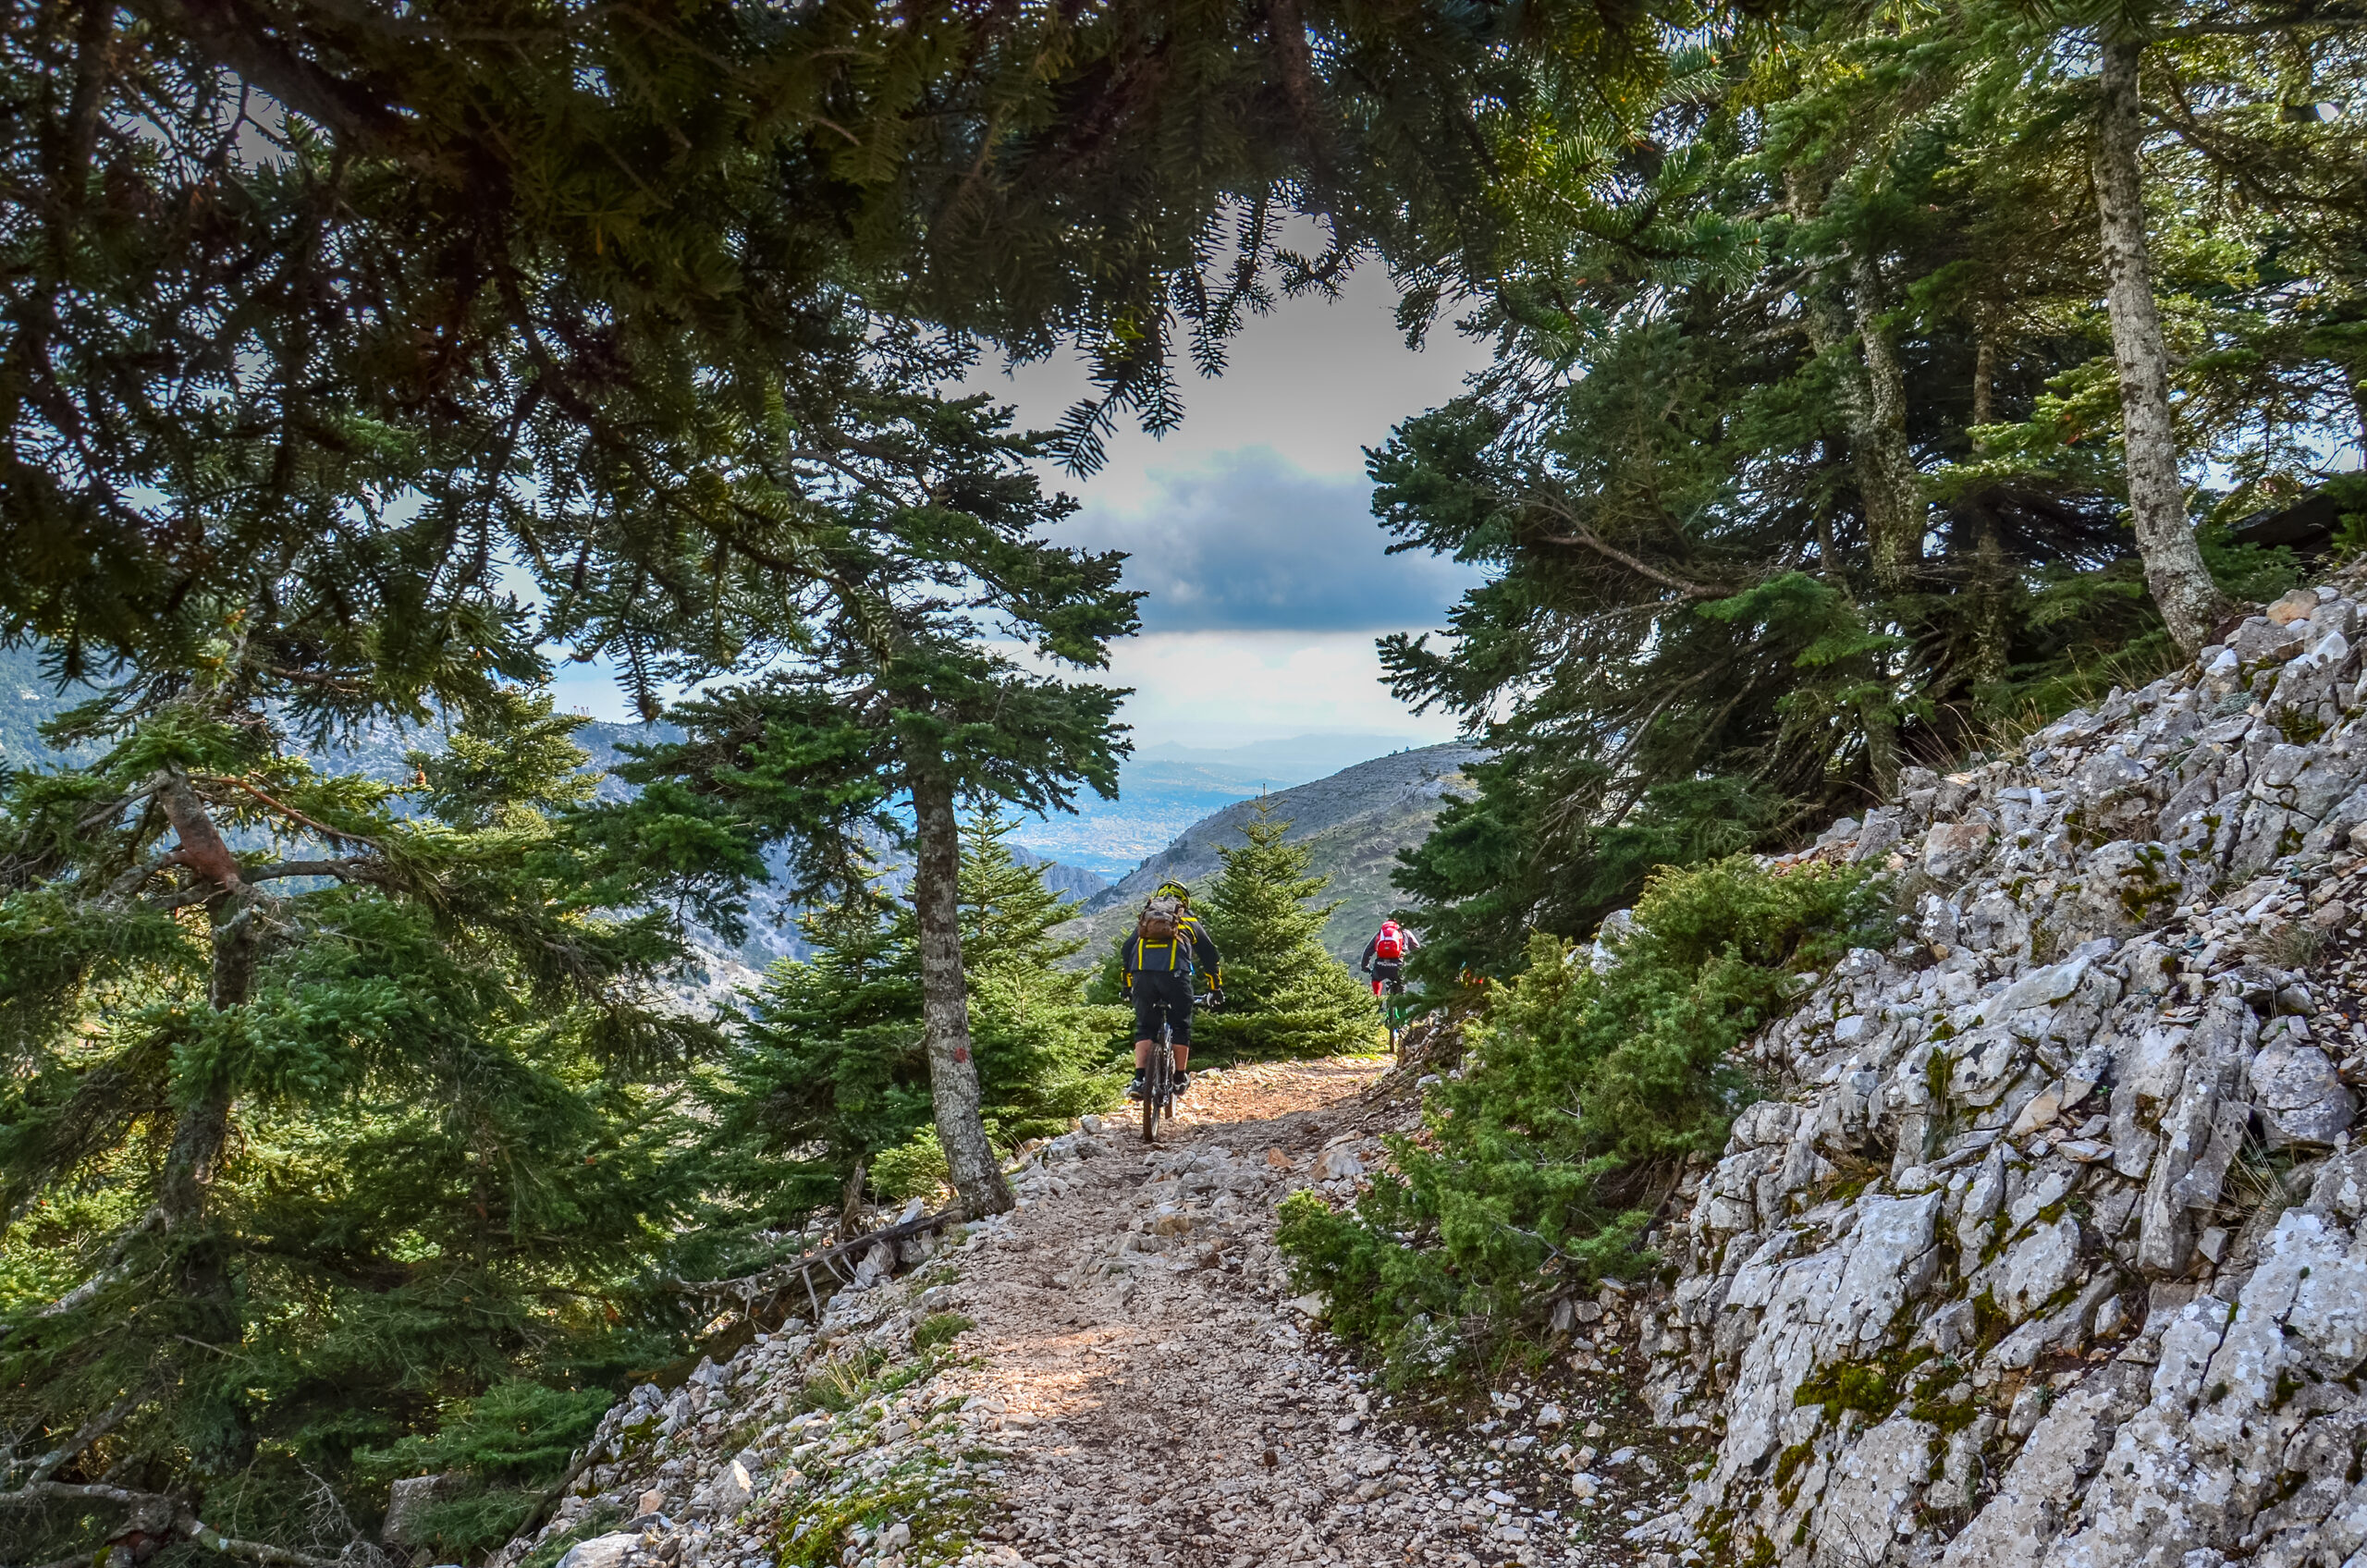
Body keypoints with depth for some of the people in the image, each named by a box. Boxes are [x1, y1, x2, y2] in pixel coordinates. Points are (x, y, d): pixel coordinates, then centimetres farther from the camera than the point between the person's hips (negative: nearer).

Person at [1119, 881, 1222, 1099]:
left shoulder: (1144, 920, 31)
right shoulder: (1189, 921, 26)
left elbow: (1127, 952, 27)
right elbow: (1209, 954, 27)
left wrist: (1127, 986, 34)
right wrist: (1217, 987, 35)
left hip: (1142, 974, 2)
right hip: (1175, 974, -2)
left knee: (1144, 1028, 10)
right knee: (1181, 1026, 14)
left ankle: (1139, 1080, -4)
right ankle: (1180, 1079, 20)